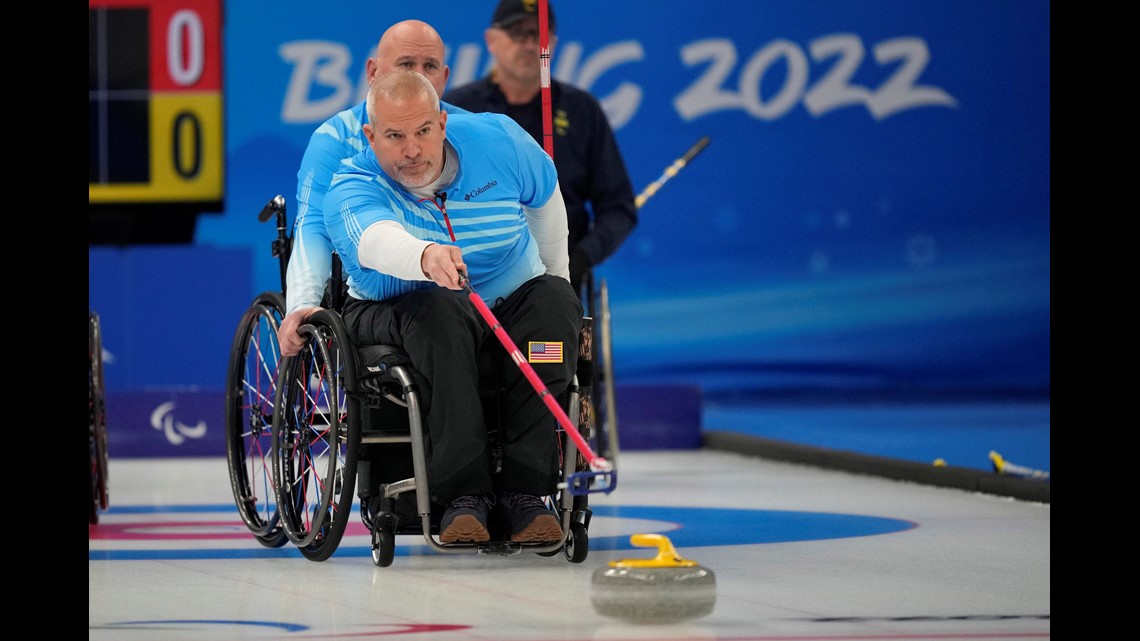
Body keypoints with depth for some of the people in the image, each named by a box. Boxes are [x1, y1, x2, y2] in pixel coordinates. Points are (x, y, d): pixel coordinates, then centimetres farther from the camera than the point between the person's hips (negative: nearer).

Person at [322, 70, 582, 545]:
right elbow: (377, 240, -45)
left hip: (509, 305, 3)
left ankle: (524, 490, -31)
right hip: (397, 318, -3)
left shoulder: (497, 141, -10)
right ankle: (463, 495, -38)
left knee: (553, 299, -29)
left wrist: (556, 276, 19)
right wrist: (426, 257, -67)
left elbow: (544, 195, 11)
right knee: (439, 309, -36)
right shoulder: (352, 189, -21)